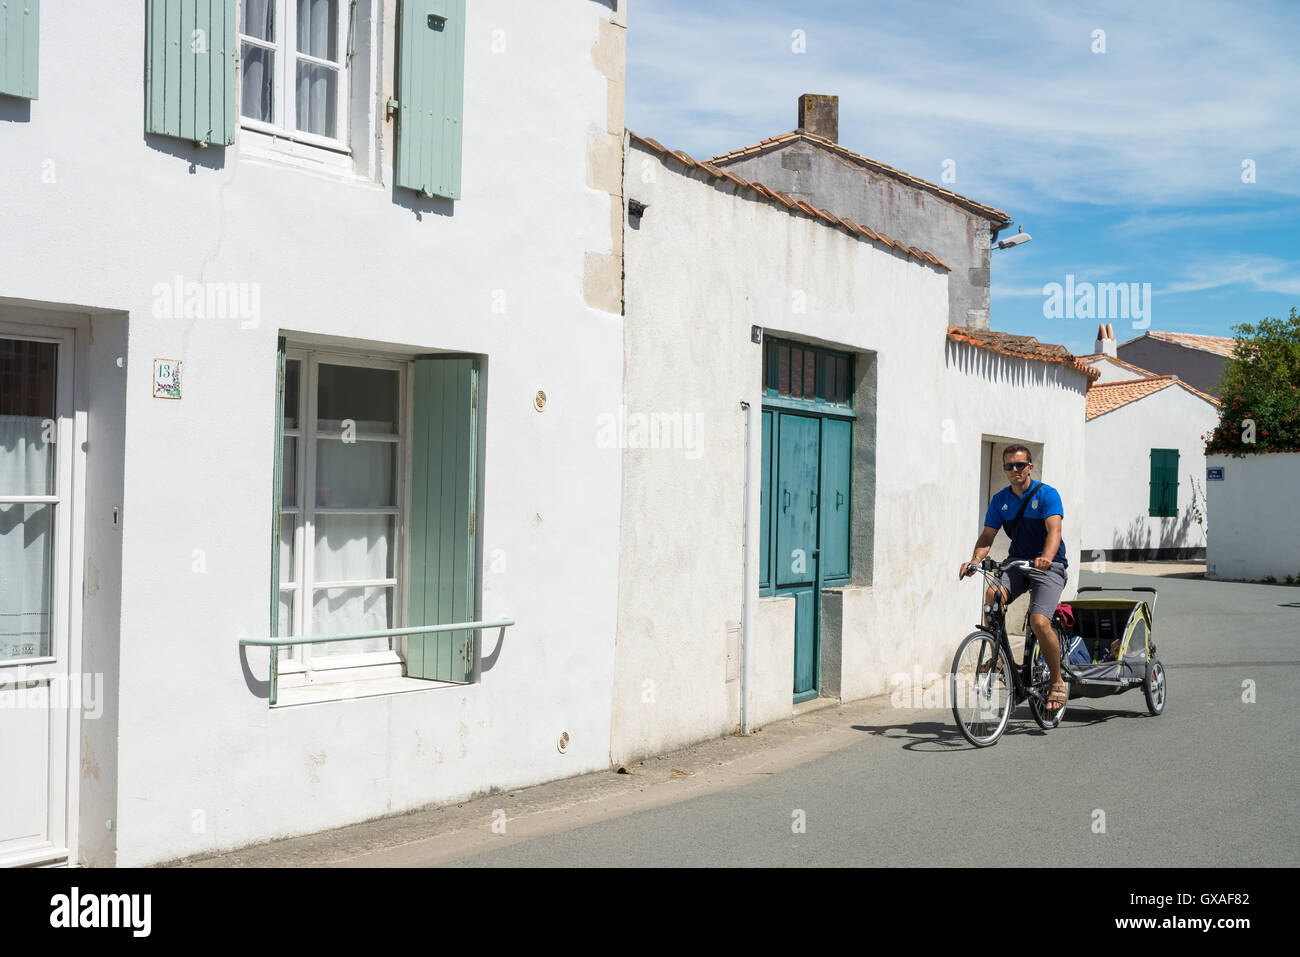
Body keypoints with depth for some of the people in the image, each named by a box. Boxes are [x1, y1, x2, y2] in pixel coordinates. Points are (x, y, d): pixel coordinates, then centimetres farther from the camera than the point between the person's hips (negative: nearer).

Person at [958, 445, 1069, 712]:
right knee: (992, 595, -27)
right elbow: (988, 534, -1)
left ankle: (1058, 682, 0)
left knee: (1039, 622, -22)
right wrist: (975, 560, -22)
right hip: (1016, 562, 4)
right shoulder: (1000, 500, 6)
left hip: (1049, 566, -4)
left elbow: (1054, 529, -23)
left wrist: (1047, 557, -43)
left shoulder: (1047, 494, -8)